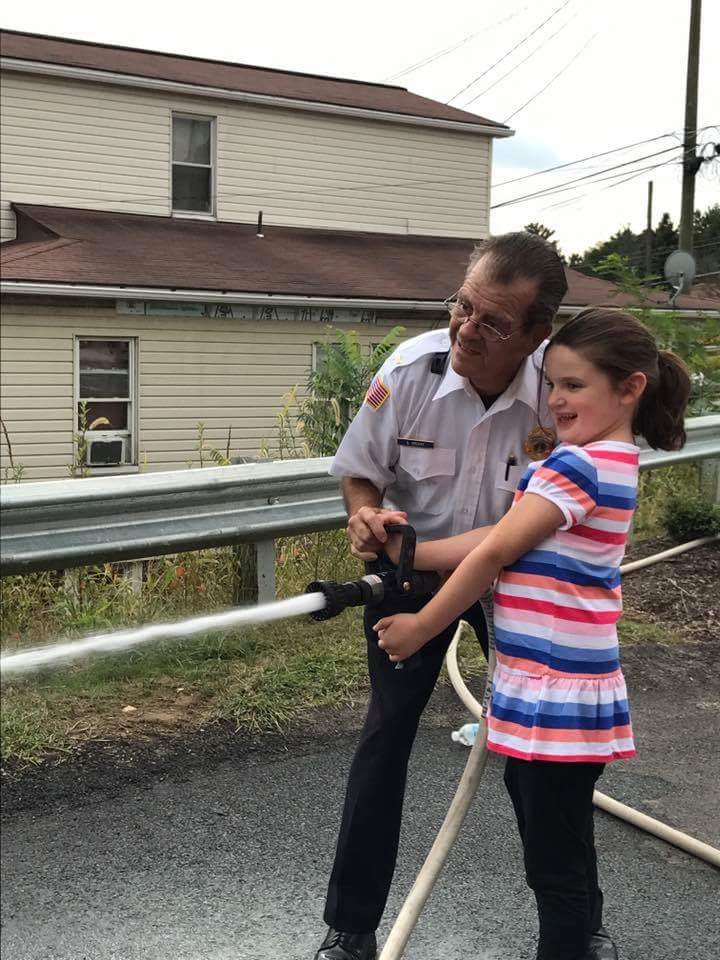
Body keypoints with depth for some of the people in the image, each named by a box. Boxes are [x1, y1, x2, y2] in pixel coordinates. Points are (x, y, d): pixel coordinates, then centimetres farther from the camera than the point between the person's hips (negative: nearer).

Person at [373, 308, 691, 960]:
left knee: (556, 858, 3)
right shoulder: (614, 461, 12)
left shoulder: (579, 463, -18)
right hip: (564, 690, 10)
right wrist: (409, 553, 0)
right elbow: (502, 541, 6)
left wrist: (419, 629, -6)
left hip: (554, 696, -10)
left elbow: (493, 552, -16)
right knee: (555, 828, 24)